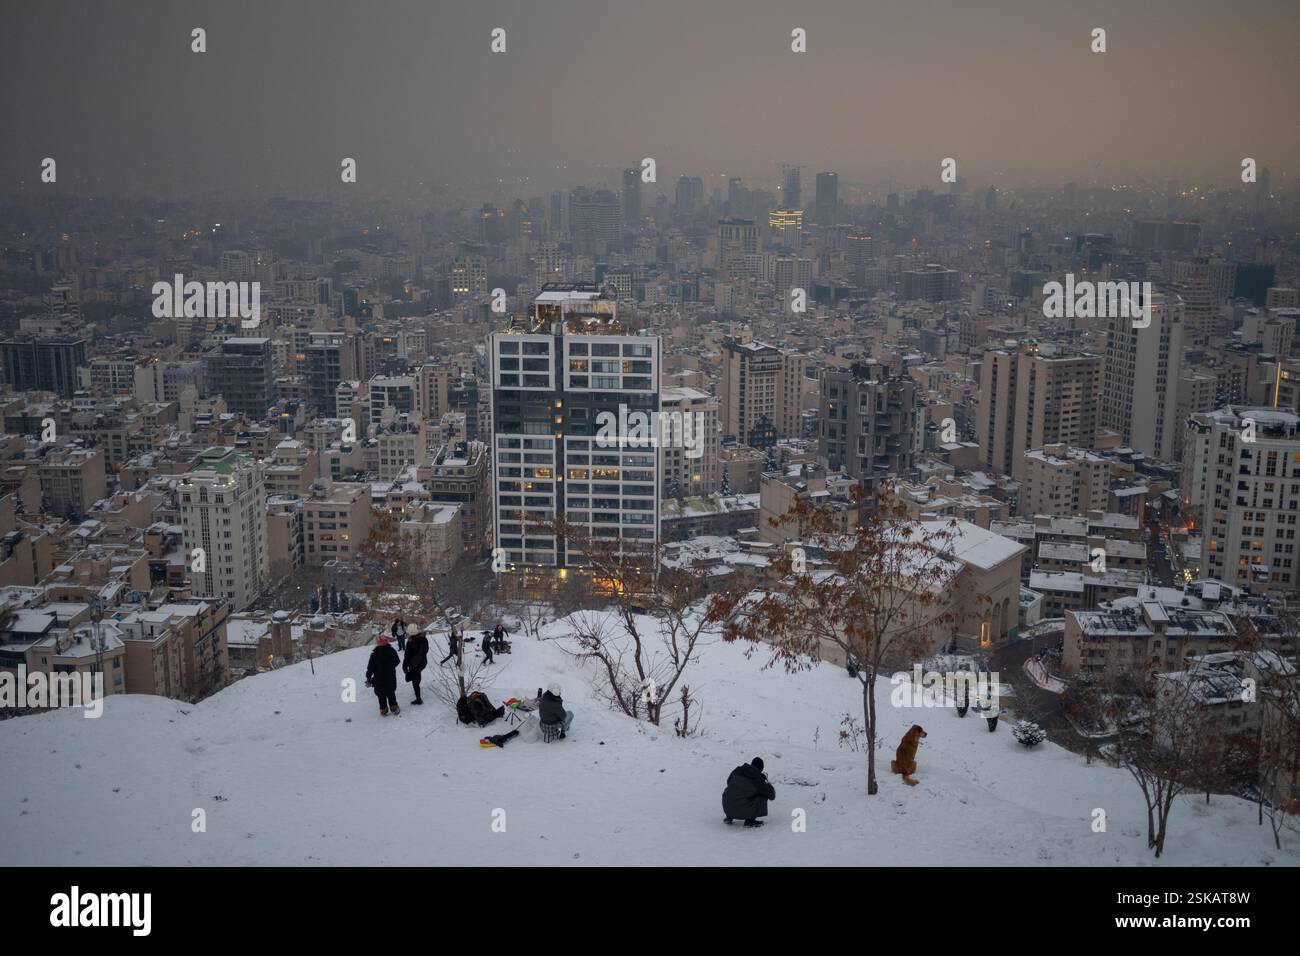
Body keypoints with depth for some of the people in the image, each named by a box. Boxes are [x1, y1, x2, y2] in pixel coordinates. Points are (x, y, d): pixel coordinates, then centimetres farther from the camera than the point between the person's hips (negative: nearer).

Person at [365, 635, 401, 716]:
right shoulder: (392, 651, -11)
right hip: (391, 679, 3)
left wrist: (368, 679, -1)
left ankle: (383, 710, 19)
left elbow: (370, 668, -14)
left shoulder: (374, 654, -19)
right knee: (391, 694, 20)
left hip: (379, 680, -3)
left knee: (381, 696, 12)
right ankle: (394, 708, 26)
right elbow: (396, 662, 6)